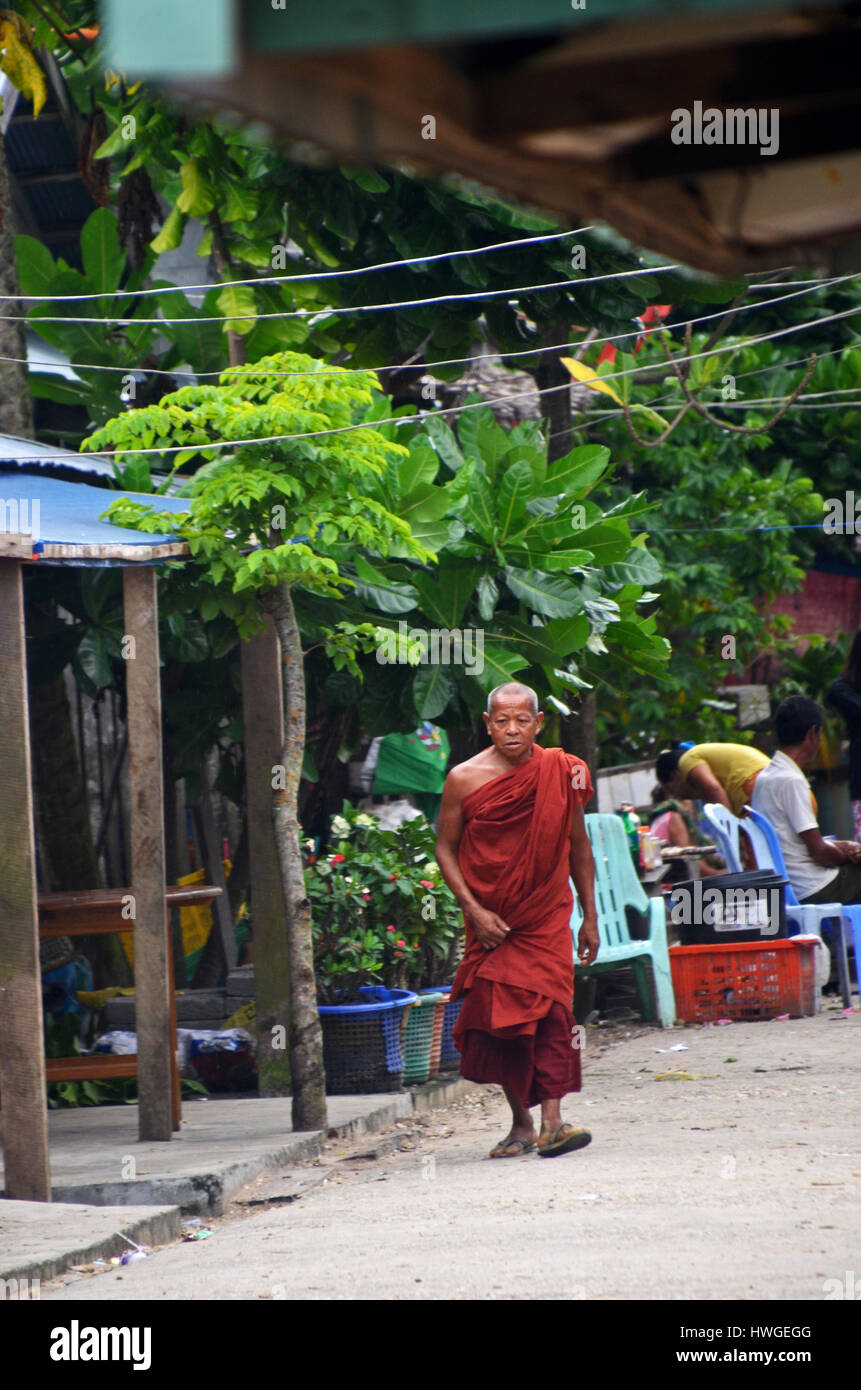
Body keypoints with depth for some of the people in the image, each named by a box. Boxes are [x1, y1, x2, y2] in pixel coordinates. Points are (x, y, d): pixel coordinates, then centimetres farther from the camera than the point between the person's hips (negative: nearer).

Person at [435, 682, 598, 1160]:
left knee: (550, 1008, -16)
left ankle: (551, 1123, -22)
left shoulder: (562, 773, 3)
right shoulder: (464, 780, -1)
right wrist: (473, 910, -7)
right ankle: (521, 1123, 14)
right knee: (499, 1017, 0)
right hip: (490, 921, 0)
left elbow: (578, 845, 12)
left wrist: (590, 918, 11)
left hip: (546, 915, 0)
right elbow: (446, 848, 5)